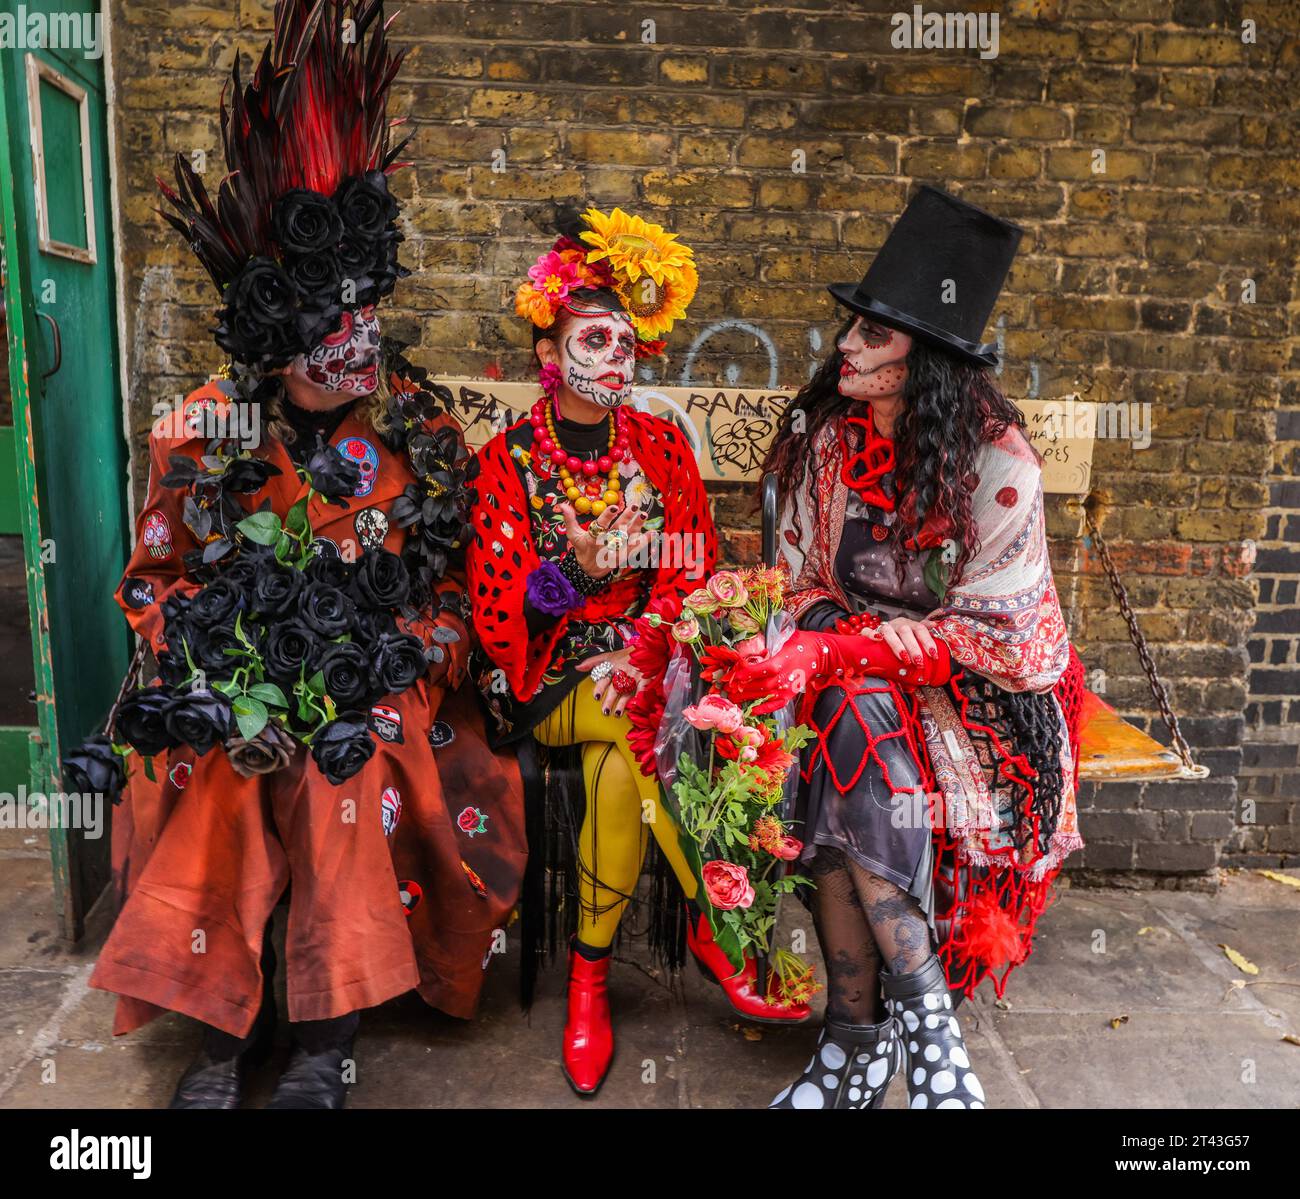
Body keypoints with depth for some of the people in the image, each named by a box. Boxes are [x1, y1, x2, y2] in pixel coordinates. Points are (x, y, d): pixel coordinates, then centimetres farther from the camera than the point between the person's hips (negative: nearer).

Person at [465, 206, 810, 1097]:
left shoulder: (661, 446, 9)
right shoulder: (509, 459, 2)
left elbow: (692, 574, 3)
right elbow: (494, 601, -6)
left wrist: (637, 653, -14)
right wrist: (574, 571, -25)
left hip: (640, 664, 2)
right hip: (547, 680, -2)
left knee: (619, 770, -27)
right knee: (642, 724, -31)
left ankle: (591, 975, -11)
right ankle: (719, 923, -16)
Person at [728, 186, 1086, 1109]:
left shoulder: (996, 462, -15)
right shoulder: (825, 438, -1)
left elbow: (991, 634, -17)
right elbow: (806, 580, 4)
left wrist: (841, 652, -25)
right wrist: (806, 649, -19)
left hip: (978, 684, -4)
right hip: (855, 676, 4)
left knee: (854, 714, -32)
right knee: (841, 718, -29)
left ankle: (859, 1044, -21)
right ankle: (920, 1004, -16)